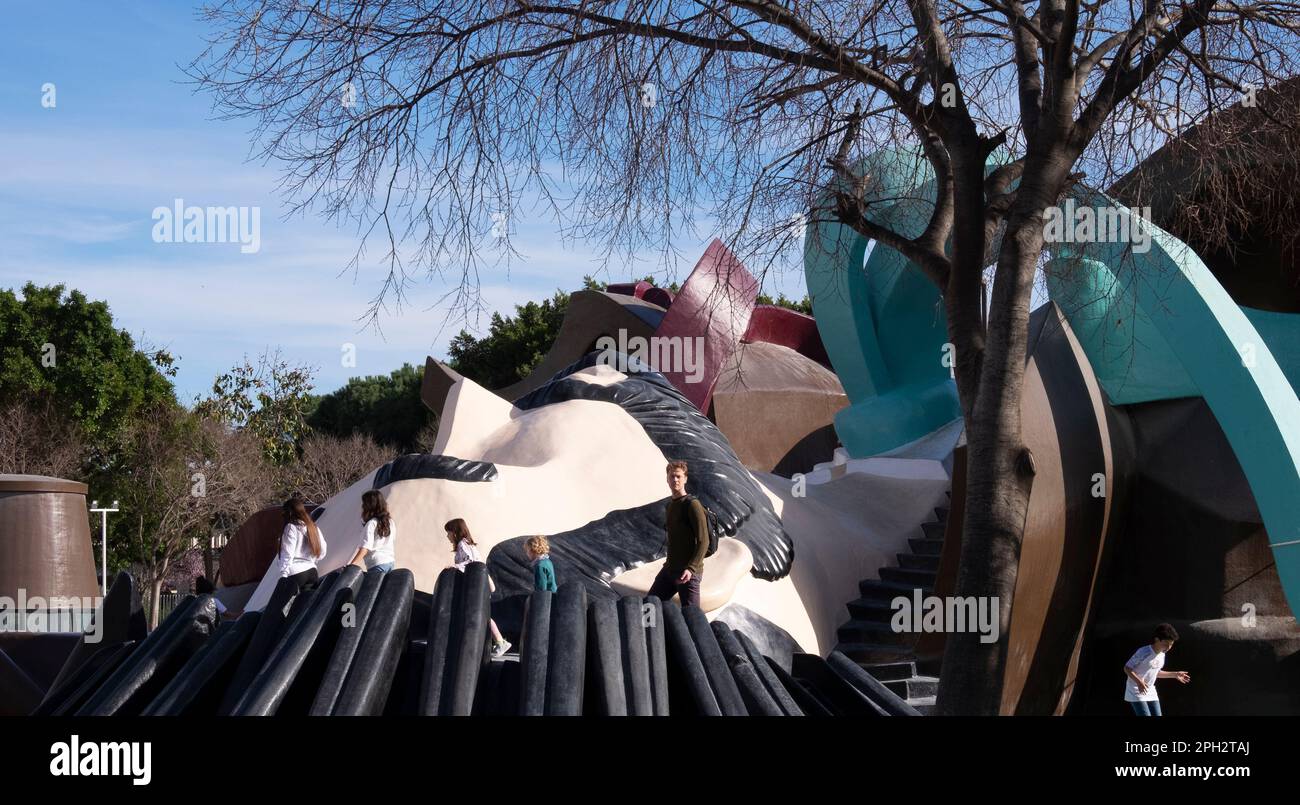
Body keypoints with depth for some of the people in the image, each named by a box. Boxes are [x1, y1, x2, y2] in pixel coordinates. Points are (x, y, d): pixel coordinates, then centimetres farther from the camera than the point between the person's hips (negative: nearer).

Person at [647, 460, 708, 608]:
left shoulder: (692, 505, -11)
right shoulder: (670, 505, 14)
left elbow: (703, 541, -17)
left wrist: (691, 568, -25)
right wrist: (670, 562, 18)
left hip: (688, 573, -8)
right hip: (669, 569, 8)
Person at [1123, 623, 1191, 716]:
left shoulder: (1162, 655, 5)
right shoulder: (1143, 652, -21)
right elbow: (1127, 668, -18)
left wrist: (1174, 674, 17)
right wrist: (1139, 682, -32)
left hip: (1150, 693, 8)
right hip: (1136, 693, -8)